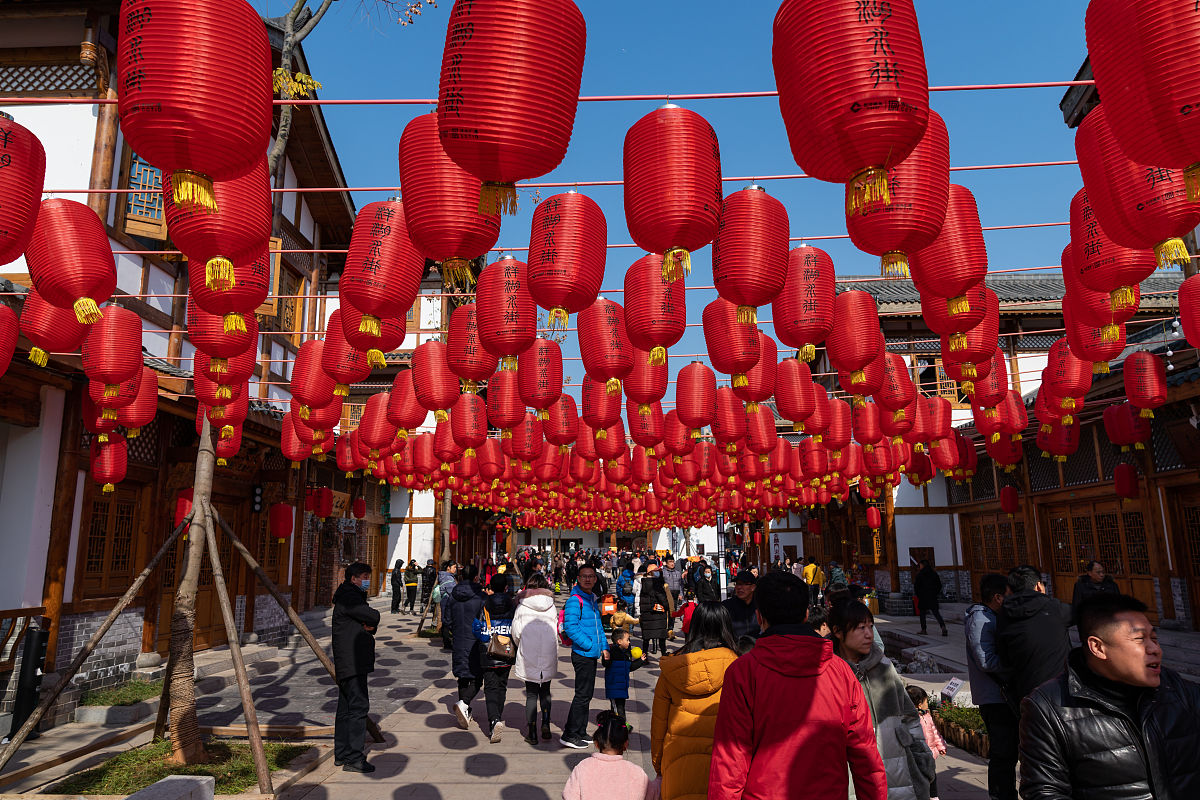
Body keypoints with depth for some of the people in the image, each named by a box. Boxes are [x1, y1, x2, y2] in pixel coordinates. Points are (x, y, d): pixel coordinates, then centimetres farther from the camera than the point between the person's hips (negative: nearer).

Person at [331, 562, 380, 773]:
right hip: (352, 663, -11)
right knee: (359, 706, -10)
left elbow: (371, 622, 17)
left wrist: (370, 626, -6)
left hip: (346, 663, 11)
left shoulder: (353, 596, 19)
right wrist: (371, 622, 1)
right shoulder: (349, 598, -14)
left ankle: (341, 753, 24)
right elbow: (374, 617, -21)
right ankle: (353, 759, -8)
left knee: (346, 707, 15)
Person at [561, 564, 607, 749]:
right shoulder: (575, 600, -15)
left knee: (587, 694, 15)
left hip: (592, 654, 9)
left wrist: (603, 646, 12)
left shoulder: (593, 599, 14)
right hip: (582, 654, -9)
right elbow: (570, 627, -22)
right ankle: (569, 735, 6)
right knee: (582, 695, -4)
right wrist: (589, 645, -18)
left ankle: (580, 732, 25)